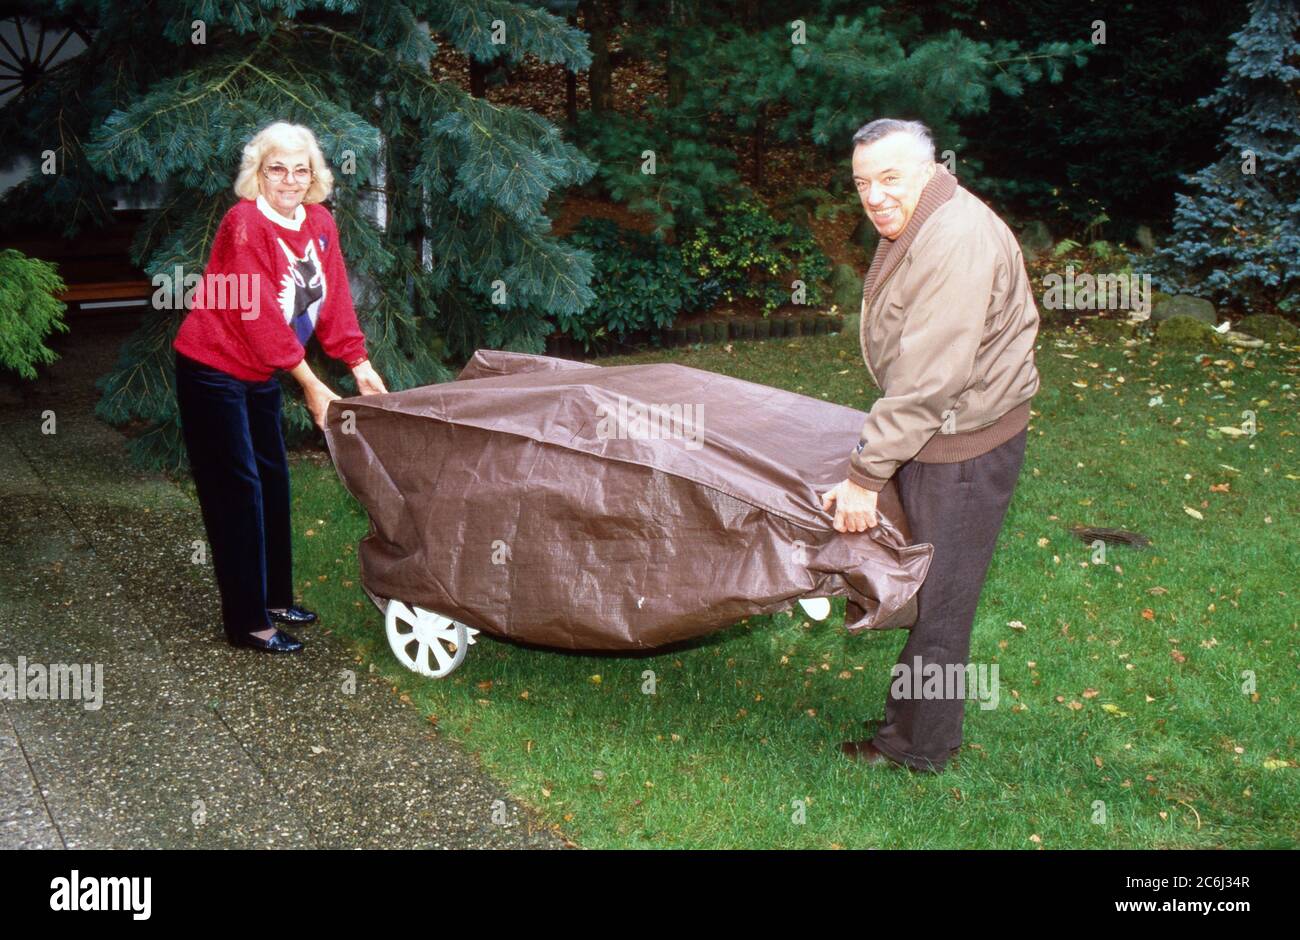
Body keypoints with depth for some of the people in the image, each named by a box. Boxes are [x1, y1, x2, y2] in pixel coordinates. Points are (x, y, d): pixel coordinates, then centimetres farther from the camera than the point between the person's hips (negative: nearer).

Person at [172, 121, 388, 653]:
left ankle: (275, 597, 29)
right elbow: (259, 314, -24)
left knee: (273, 482, 15)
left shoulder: (320, 224, 1)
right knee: (236, 489, -5)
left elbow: (334, 300, 3)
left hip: (261, 374, 8)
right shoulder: (245, 224, -22)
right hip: (214, 370, -8)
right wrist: (310, 384, -22)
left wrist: (360, 365, -5)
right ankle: (247, 622, 2)